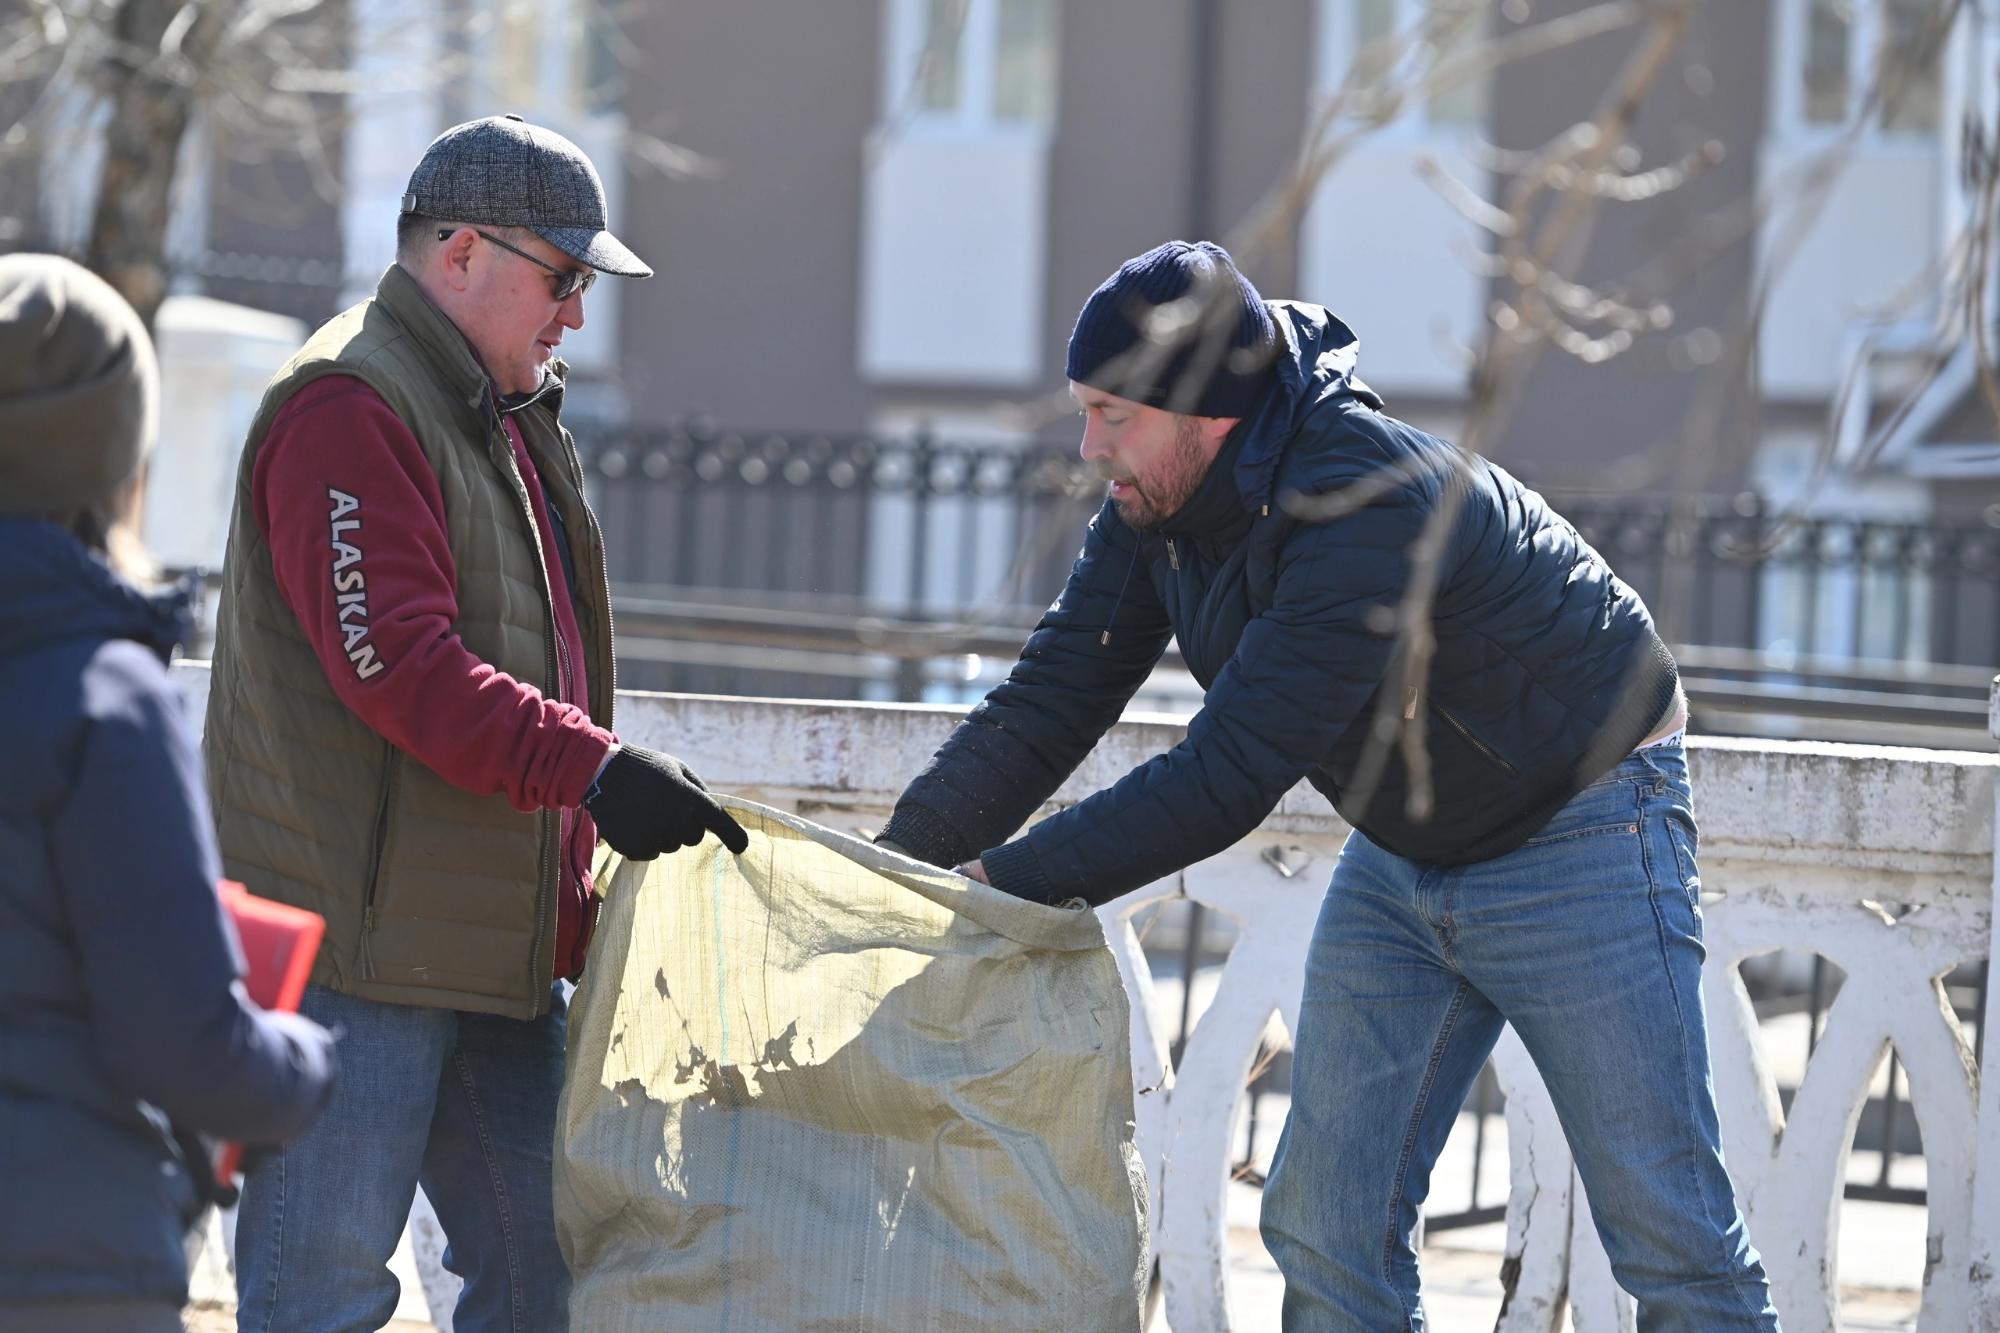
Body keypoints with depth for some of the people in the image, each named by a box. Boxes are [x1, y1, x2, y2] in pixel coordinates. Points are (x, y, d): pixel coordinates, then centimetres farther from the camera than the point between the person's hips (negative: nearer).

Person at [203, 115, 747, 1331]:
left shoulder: (515, 418, 20)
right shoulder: (348, 408, -12)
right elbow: (396, 665, -22)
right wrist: (592, 768, -28)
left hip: (503, 944, 10)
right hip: (360, 944, -10)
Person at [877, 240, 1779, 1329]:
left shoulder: (1374, 504, -34)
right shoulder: (1155, 506, -9)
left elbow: (1225, 780, -36)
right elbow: (1047, 704, -8)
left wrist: (1002, 880, -34)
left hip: (1580, 835, -8)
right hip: (1400, 853, 8)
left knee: (1668, 1236, -5)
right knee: (1325, 1231, 3)